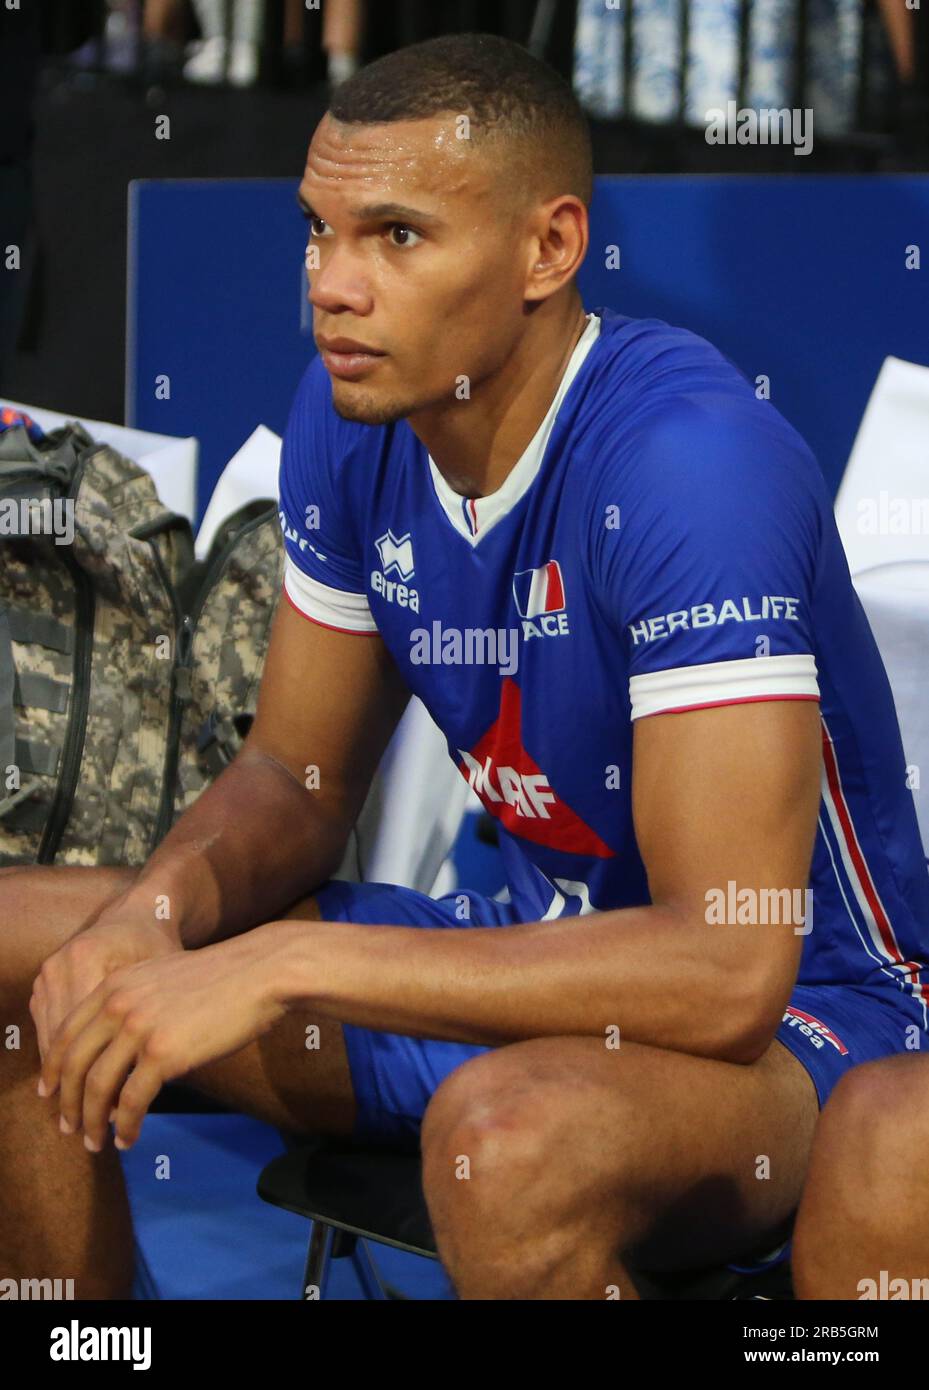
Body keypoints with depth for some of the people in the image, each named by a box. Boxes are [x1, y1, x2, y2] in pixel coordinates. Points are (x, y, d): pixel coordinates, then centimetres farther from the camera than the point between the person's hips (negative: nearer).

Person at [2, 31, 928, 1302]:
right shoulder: (352, 410, -3)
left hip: (793, 1012, -7)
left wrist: (280, 966, -32)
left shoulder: (693, 458, -27)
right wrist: (162, 905, -16)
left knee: (506, 1131, -41)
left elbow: (727, 967, -32)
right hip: (531, 954, 7)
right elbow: (298, 778, 8)